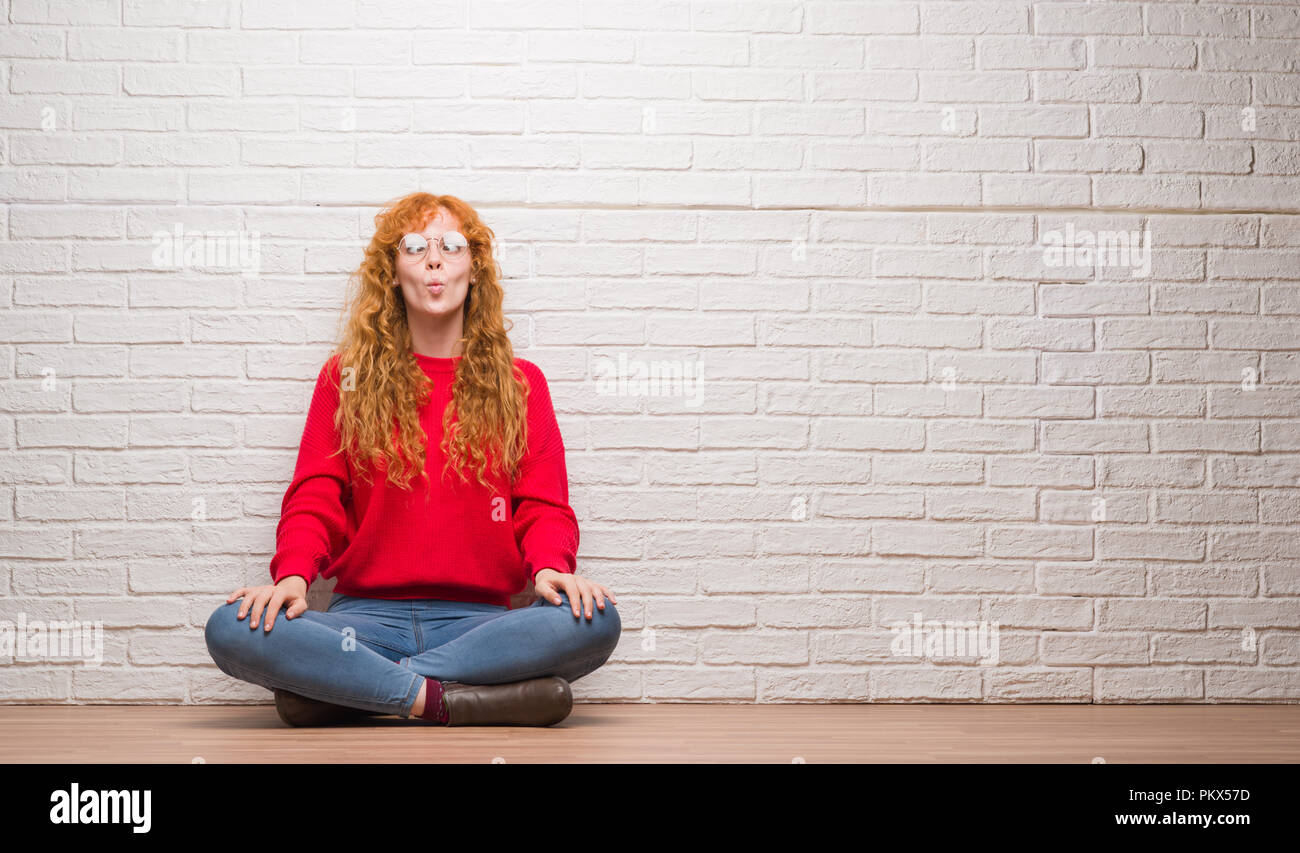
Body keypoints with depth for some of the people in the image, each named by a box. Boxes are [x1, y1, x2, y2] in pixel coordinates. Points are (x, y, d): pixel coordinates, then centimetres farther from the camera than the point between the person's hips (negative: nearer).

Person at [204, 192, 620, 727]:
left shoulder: (519, 383, 15)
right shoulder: (346, 377, 15)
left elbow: (543, 506, 8)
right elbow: (315, 496, 7)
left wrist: (549, 566, -15)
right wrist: (293, 573, -15)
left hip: (478, 618, 1)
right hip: (365, 614, -1)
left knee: (595, 622, -33)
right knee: (231, 631, -30)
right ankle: (440, 698, -30)